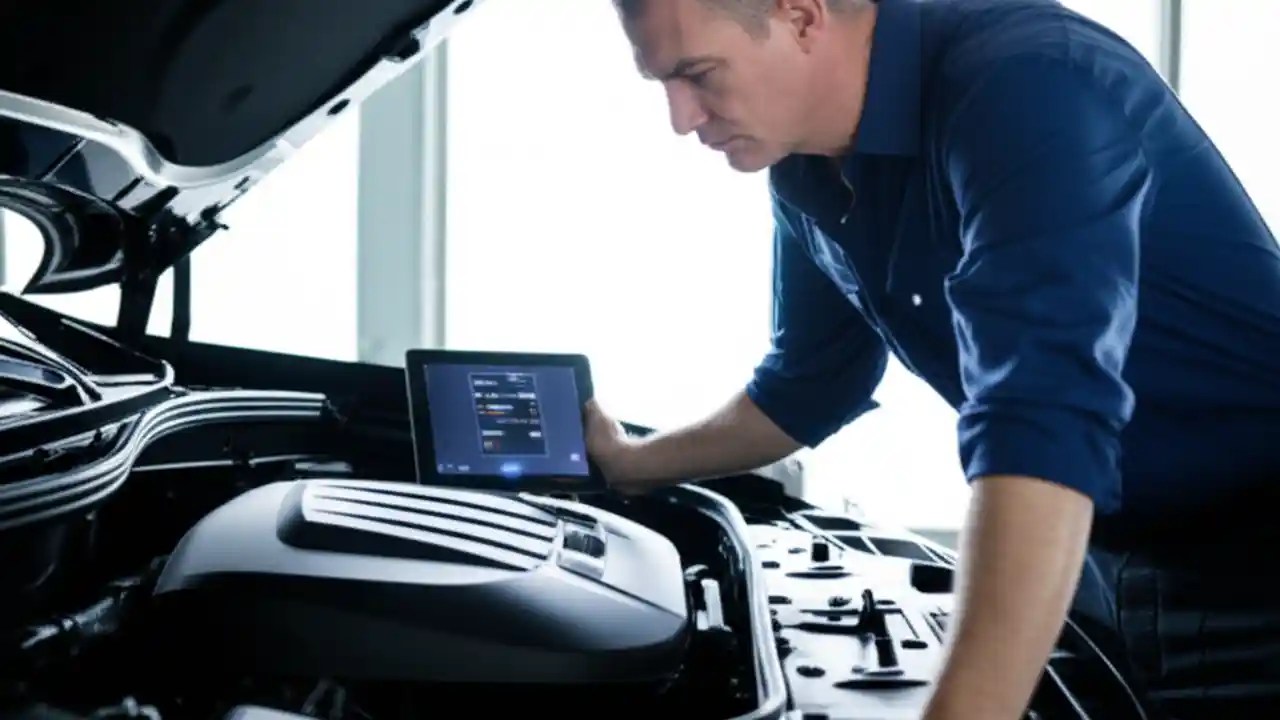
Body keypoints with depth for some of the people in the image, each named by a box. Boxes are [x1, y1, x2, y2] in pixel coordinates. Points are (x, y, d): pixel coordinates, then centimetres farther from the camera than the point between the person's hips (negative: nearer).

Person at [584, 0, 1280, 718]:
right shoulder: (809, 173, -2)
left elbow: (1044, 428, -43)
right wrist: (630, 464, 17)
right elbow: (808, 383, 17)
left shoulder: (1023, 84, -30)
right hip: (1100, 546, 8)